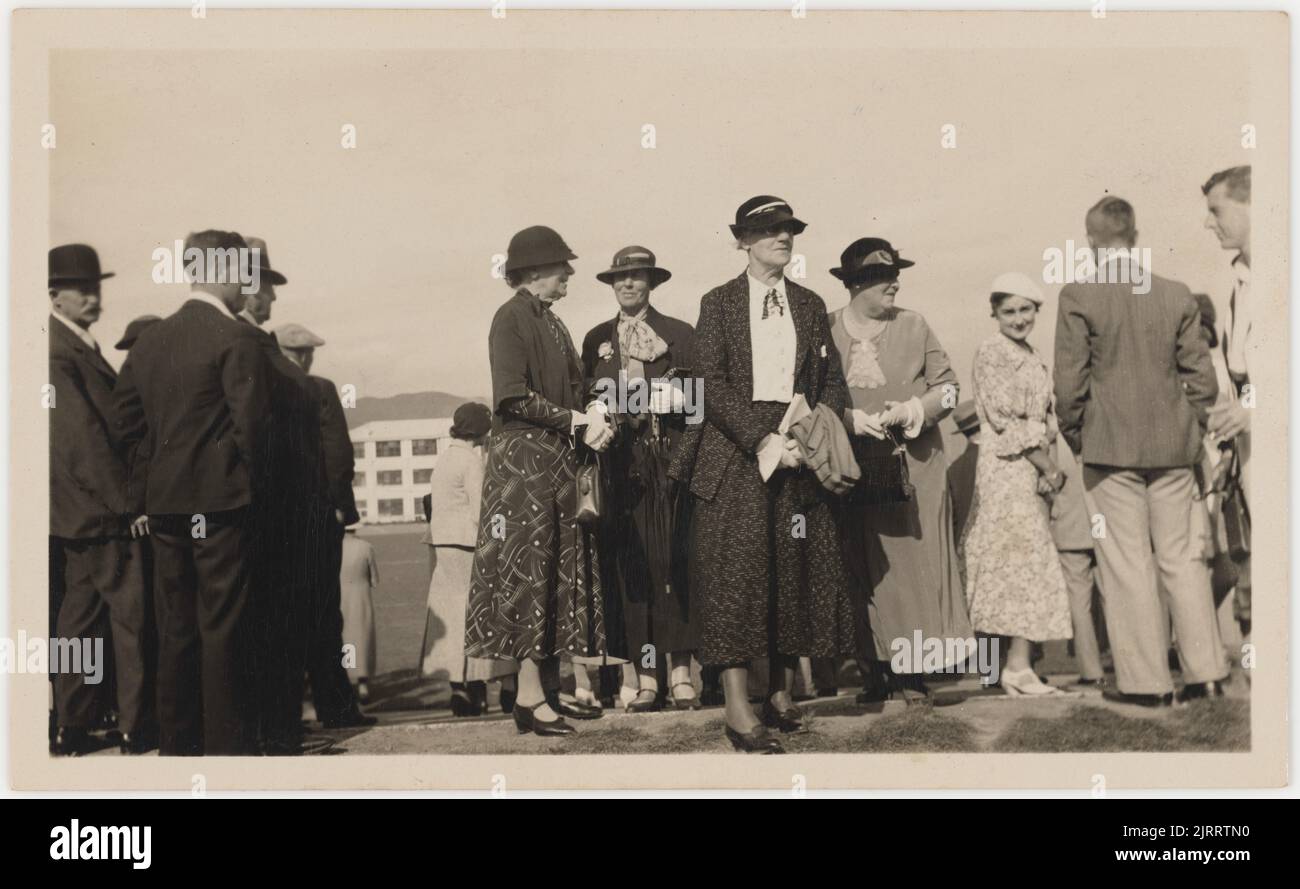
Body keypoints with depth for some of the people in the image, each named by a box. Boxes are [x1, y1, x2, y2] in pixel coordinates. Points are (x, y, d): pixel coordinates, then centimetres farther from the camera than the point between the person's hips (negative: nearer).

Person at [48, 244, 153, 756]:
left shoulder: (80, 347, 15)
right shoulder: (58, 353, -16)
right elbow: (83, 436, -21)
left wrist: (124, 498, 14)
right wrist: (125, 503, -18)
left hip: (89, 511, 10)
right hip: (102, 511, -10)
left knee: (83, 614, 13)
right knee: (131, 612, -3)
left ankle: (74, 726, 21)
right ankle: (136, 729, 4)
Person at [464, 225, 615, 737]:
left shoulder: (551, 321, 17)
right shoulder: (511, 317, -8)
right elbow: (514, 397, -17)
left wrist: (591, 420, -3)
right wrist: (577, 420, -14)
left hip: (560, 460, 8)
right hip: (523, 460, -8)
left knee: (560, 573, 7)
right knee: (528, 571, -6)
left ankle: (551, 685, 13)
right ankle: (528, 696, -2)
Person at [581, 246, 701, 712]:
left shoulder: (680, 334, 10)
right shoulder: (596, 339, 17)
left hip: (670, 459, -2)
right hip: (621, 463, 2)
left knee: (673, 562, -6)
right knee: (630, 565, -3)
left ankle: (681, 675, -3)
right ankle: (645, 678, 0)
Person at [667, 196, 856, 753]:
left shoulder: (810, 305, 14)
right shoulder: (718, 304, 3)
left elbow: (832, 381, 12)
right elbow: (711, 386, -7)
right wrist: (763, 441, -16)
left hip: (801, 455, 4)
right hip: (736, 455, -4)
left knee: (797, 574, 4)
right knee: (737, 573, -8)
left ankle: (781, 696, 16)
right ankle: (738, 713, -8)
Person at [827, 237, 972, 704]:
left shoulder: (913, 325, 7)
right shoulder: (827, 330, 3)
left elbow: (948, 387, 8)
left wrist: (911, 411, -9)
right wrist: (851, 419, -13)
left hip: (914, 464, 1)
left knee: (915, 562, -2)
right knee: (865, 570, 0)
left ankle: (911, 671, 4)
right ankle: (874, 672, 7)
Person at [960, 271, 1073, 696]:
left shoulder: (1033, 356, 18)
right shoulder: (991, 352, -8)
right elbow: (1005, 420, -14)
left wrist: (1048, 465, 4)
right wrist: (1049, 466, -11)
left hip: (1033, 467, 8)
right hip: (1006, 467, -8)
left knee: (1004, 566, 8)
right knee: (1026, 561, -9)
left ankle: (1016, 663, 11)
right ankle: (1018, 667, -7)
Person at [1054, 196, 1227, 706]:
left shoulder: (1078, 297, -9)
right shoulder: (1177, 295, 2)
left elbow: (1070, 380, -8)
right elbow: (1201, 375, 4)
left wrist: (1073, 435, 6)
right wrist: (1193, 430, 16)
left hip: (1110, 448, -4)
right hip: (1172, 446, 4)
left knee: (1127, 566, 2)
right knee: (1181, 557, 13)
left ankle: (1147, 682, 7)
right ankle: (1206, 672, 15)